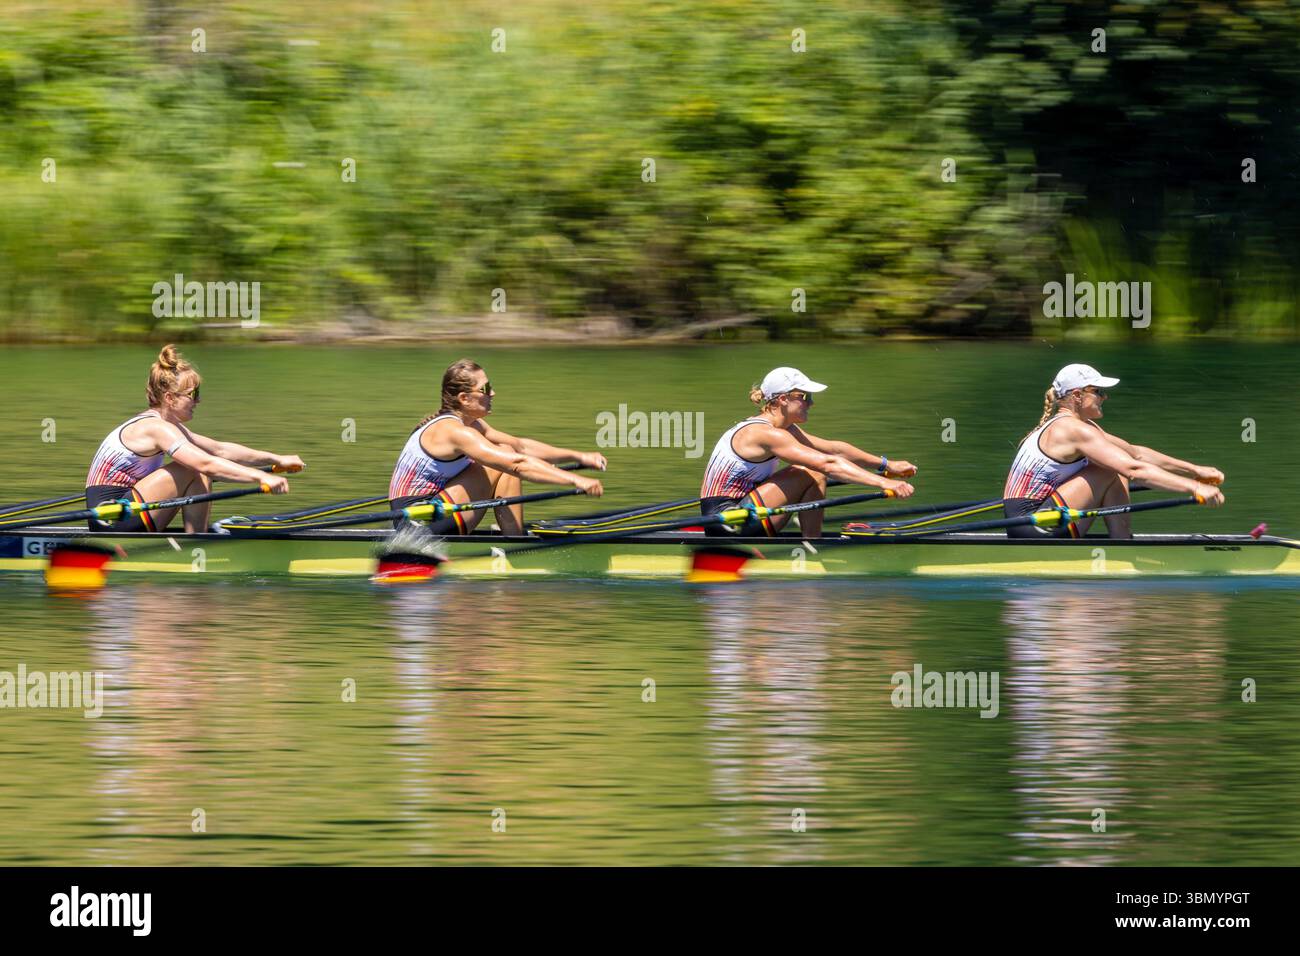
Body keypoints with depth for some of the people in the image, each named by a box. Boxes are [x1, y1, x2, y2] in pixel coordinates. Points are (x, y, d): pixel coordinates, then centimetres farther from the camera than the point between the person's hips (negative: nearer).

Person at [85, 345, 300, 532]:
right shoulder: (156, 428, -15)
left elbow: (220, 449, 17)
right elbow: (206, 463, -27)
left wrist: (276, 459, 12)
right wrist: (261, 477, -30)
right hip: (111, 523, -10)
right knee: (197, 473, -12)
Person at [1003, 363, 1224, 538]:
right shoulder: (1075, 430, -15)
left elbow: (1136, 453, 19)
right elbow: (1134, 469, -24)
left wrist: (1194, 470, 15)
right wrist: (1194, 487, -25)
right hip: (1032, 528, -10)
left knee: (1117, 474, 11)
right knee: (1112, 474, -12)